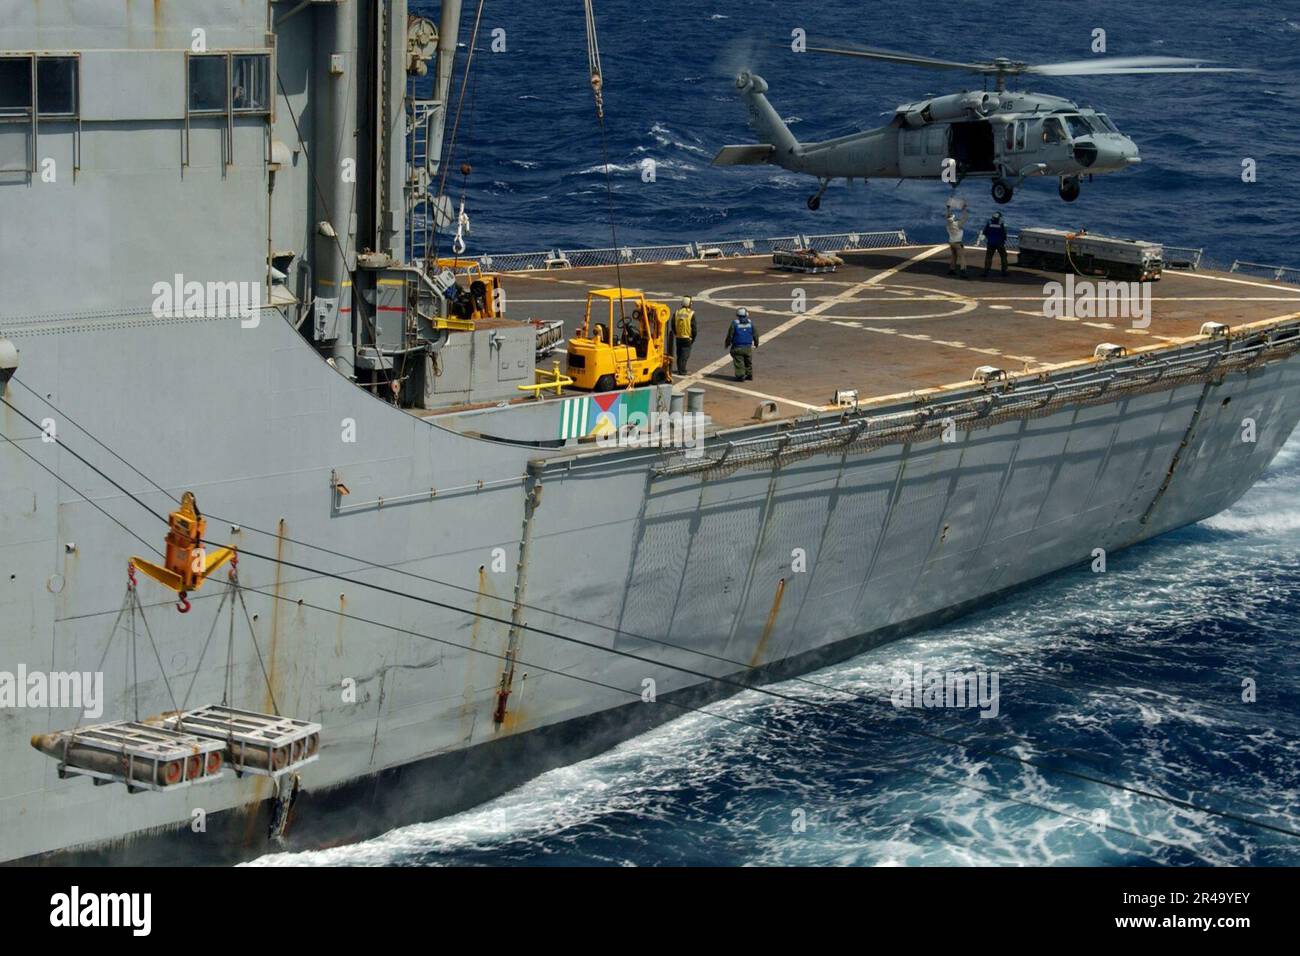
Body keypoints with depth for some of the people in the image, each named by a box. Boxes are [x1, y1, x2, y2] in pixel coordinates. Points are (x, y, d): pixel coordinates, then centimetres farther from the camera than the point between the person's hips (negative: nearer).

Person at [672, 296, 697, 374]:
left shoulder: (676, 313, 1)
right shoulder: (691, 314, -12)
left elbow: (673, 326, 7)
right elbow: (694, 327, -9)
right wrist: (693, 337, 4)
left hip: (678, 338, 4)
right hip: (687, 338, -4)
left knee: (679, 354, 16)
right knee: (685, 355, -1)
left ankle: (680, 369, 22)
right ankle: (682, 370, -5)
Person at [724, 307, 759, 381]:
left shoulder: (734, 323, -10)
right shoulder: (750, 323, 1)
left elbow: (730, 335, -8)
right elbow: (755, 334, 8)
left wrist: (727, 344, 8)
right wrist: (756, 344, 24)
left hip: (738, 347, -4)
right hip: (748, 347, 4)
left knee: (739, 363, 1)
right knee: (748, 362, 16)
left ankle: (740, 376, -2)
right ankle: (749, 376, 21)